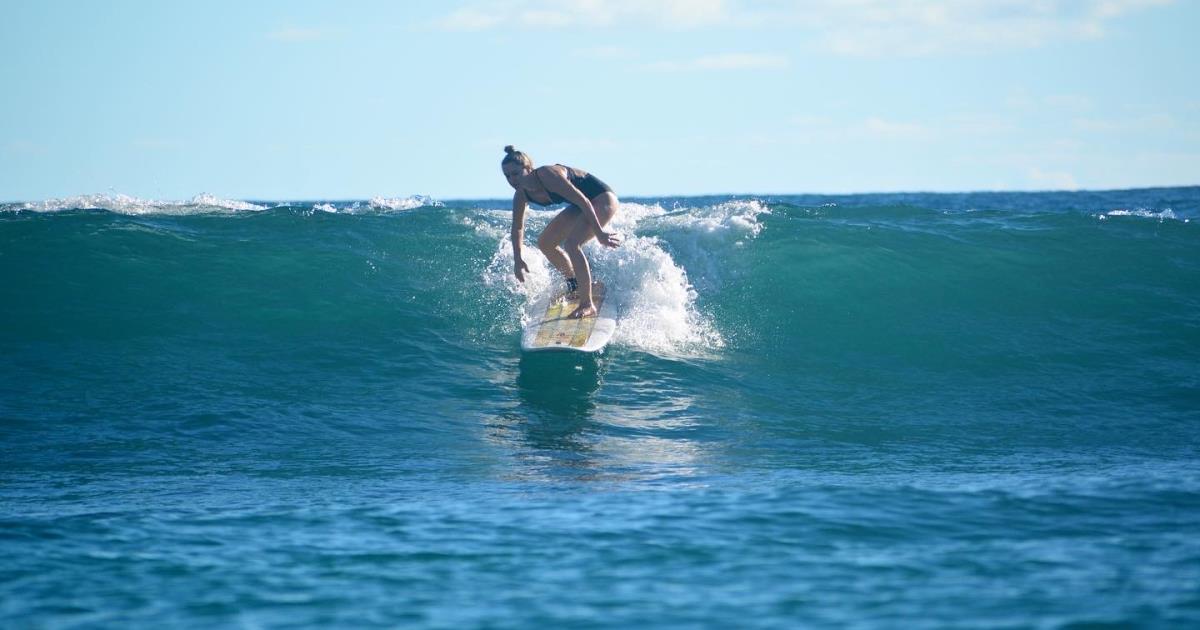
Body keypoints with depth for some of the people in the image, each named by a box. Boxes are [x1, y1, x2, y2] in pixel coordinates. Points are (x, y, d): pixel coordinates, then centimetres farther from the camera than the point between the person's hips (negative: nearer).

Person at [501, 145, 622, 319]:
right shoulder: (521, 195, -6)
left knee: (571, 243, -26)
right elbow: (517, 227, 8)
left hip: (602, 199, -9)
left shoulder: (547, 176, -31)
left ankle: (587, 305, -23)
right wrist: (517, 260, 3)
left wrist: (599, 233, -29)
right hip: (580, 206, 9)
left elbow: (583, 200, -30)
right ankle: (574, 283, 33)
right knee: (545, 243, 11)